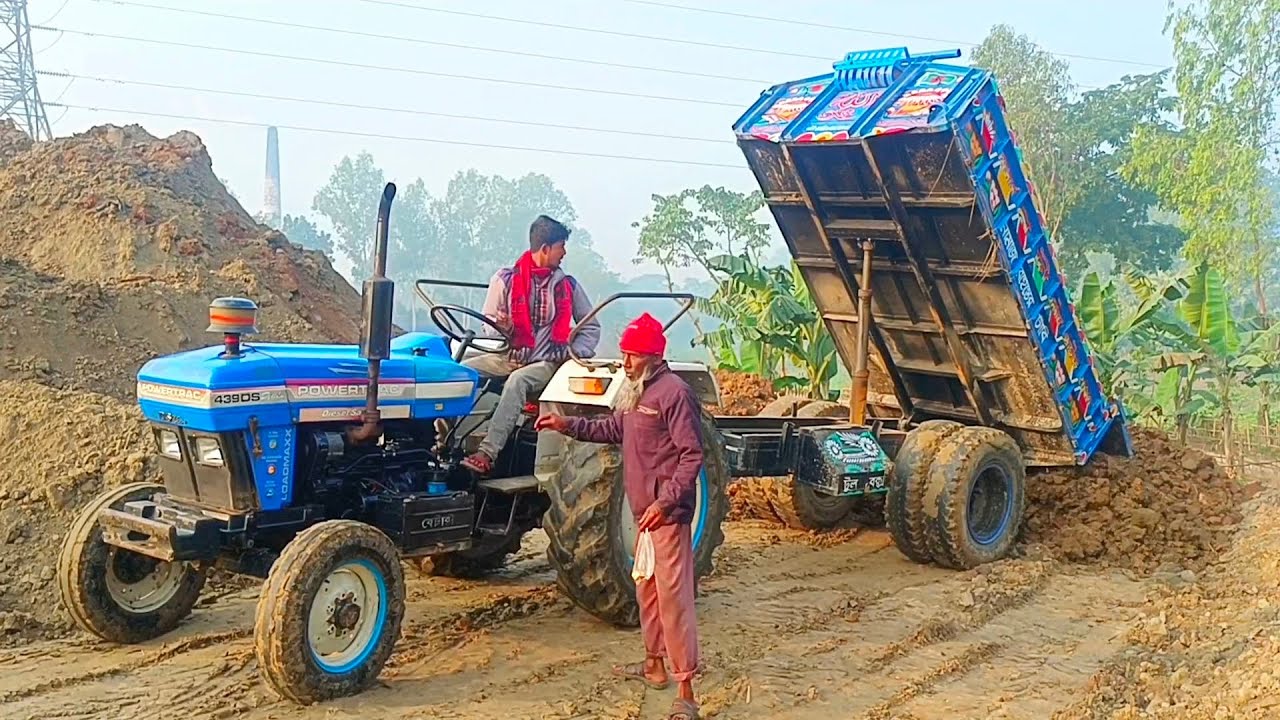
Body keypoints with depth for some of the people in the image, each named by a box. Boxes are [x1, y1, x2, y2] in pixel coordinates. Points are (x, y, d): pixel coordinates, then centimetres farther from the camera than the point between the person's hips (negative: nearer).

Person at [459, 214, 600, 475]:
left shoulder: (568, 286, 9)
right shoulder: (506, 279, 4)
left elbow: (591, 327, 15)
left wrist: (573, 355, -4)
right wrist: (504, 328, -16)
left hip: (546, 363, -2)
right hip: (509, 356, 2)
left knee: (517, 381, -35)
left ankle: (487, 454, -43)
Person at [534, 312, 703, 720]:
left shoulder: (674, 392, -17)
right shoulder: (636, 392, 14)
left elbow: (692, 455, -19)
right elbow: (613, 429, 28)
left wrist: (665, 502, -25)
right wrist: (568, 425, 17)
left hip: (667, 513, -10)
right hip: (645, 510, 10)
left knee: (672, 595, -10)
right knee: (647, 589, 20)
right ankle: (654, 665, 36)